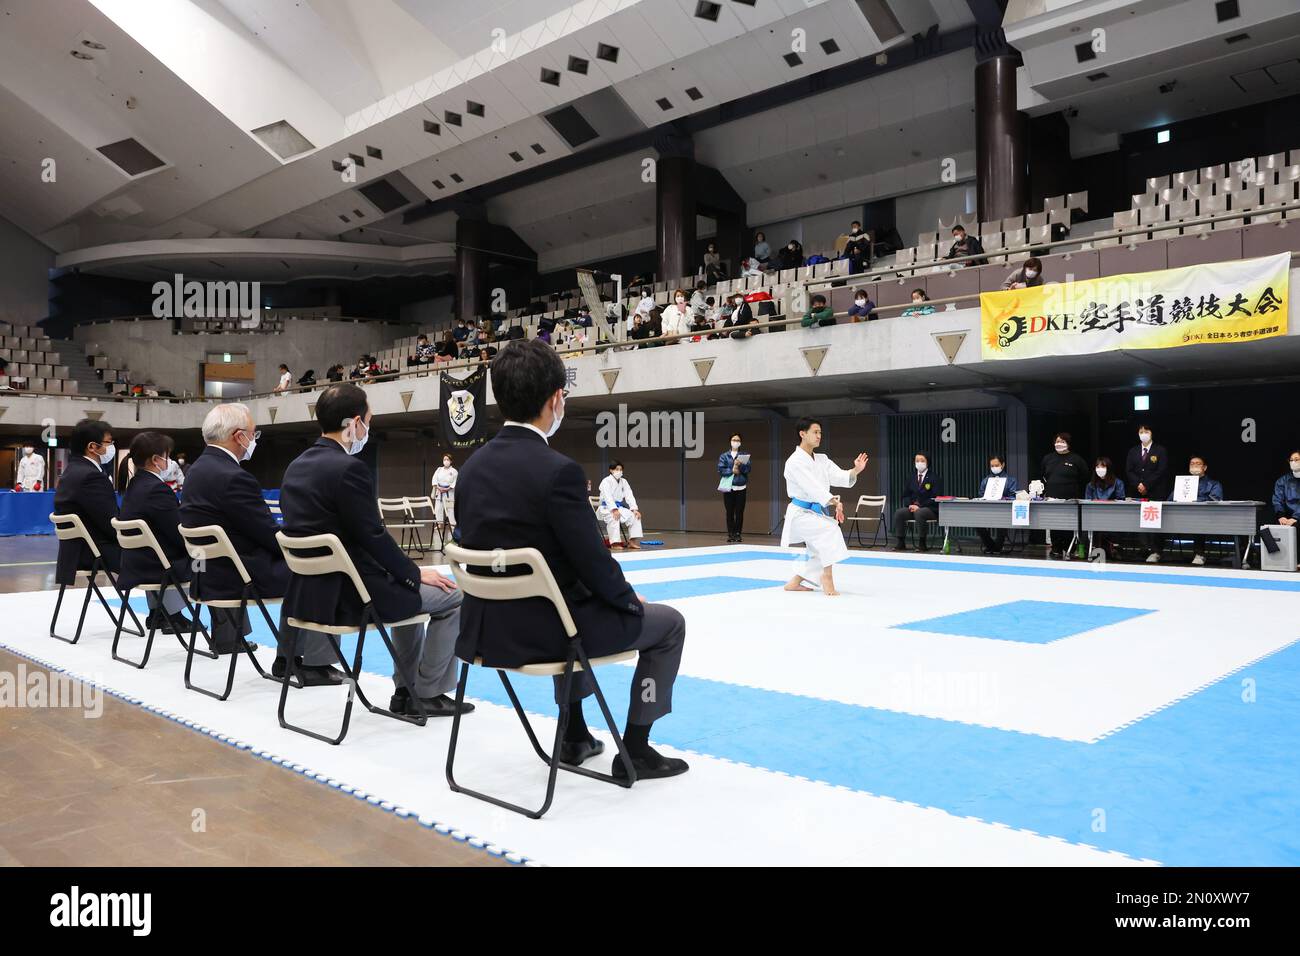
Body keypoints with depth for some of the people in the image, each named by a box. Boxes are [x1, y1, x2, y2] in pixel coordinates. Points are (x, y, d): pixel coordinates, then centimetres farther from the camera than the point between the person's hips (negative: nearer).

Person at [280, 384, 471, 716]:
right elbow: (373, 537, -20)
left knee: (408, 590, 31)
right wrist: (415, 574, -5)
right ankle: (426, 694, 13)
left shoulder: (296, 467, 8)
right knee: (454, 597, 5)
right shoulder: (349, 468, -20)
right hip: (350, 596, -9)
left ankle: (405, 690, 32)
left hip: (310, 590, 10)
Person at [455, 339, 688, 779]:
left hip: (491, 625, 8)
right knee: (669, 623, 14)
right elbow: (592, 562, -19)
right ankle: (635, 748, 19)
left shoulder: (474, 466, 2)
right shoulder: (558, 470, -22)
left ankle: (574, 735, 41)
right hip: (544, 630, -7)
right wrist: (629, 597, 4)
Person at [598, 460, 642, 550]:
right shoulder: (606, 481, -13)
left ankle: (632, 542, -8)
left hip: (618, 507, 6)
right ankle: (615, 543, -34)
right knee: (613, 518, -37)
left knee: (635, 516, -11)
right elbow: (608, 497, -27)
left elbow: (629, 496, -2)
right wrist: (614, 510, -41)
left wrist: (634, 509, -16)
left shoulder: (623, 481, 7)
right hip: (607, 508, -6)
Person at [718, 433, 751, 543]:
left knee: (739, 512, 0)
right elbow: (721, 470, -3)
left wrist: (740, 465, -22)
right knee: (729, 512, 1)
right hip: (728, 488, 0)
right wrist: (732, 470, -12)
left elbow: (748, 469, -5)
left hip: (741, 488, 0)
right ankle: (730, 534, 7)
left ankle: (737, 534, 7)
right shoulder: (724, 456, 6)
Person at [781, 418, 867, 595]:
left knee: (818, 552, 15)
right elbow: (812, 487, -27)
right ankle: (827, 577, -22)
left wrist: (855, 470, -21)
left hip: (816, 512, 9)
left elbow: (840, 477, -2)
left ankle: (794, 583, 31)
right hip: (801, 513, -9)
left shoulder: (822, 460, 11)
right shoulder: (795, 461, -16)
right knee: (830, 529, -30)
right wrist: (834, 501, -36)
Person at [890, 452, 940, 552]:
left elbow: (935, 498, -10)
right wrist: (910, 505, -7)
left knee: (919, 513, -38)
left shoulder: (933, 478, -1)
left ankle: (921, 544, -29)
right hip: (912, 507, 5)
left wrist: (919, 506, -19)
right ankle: (900, 543, -17)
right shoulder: (911, 479, 15)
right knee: (899, 513, -22)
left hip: (929, 509, -5)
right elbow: (906, 495, 16)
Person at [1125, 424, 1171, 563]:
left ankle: (1155, 552, -4)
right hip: (1138, 494, 4)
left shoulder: (1160, 451, 3)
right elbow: (1128, 471, 8)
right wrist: (1138, 484, -9)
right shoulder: (1133, 452, 14)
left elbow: (1161, 471, -6)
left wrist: (1146, 485, -12)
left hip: (1156, 494, -4)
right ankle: (1147, 549, 0)